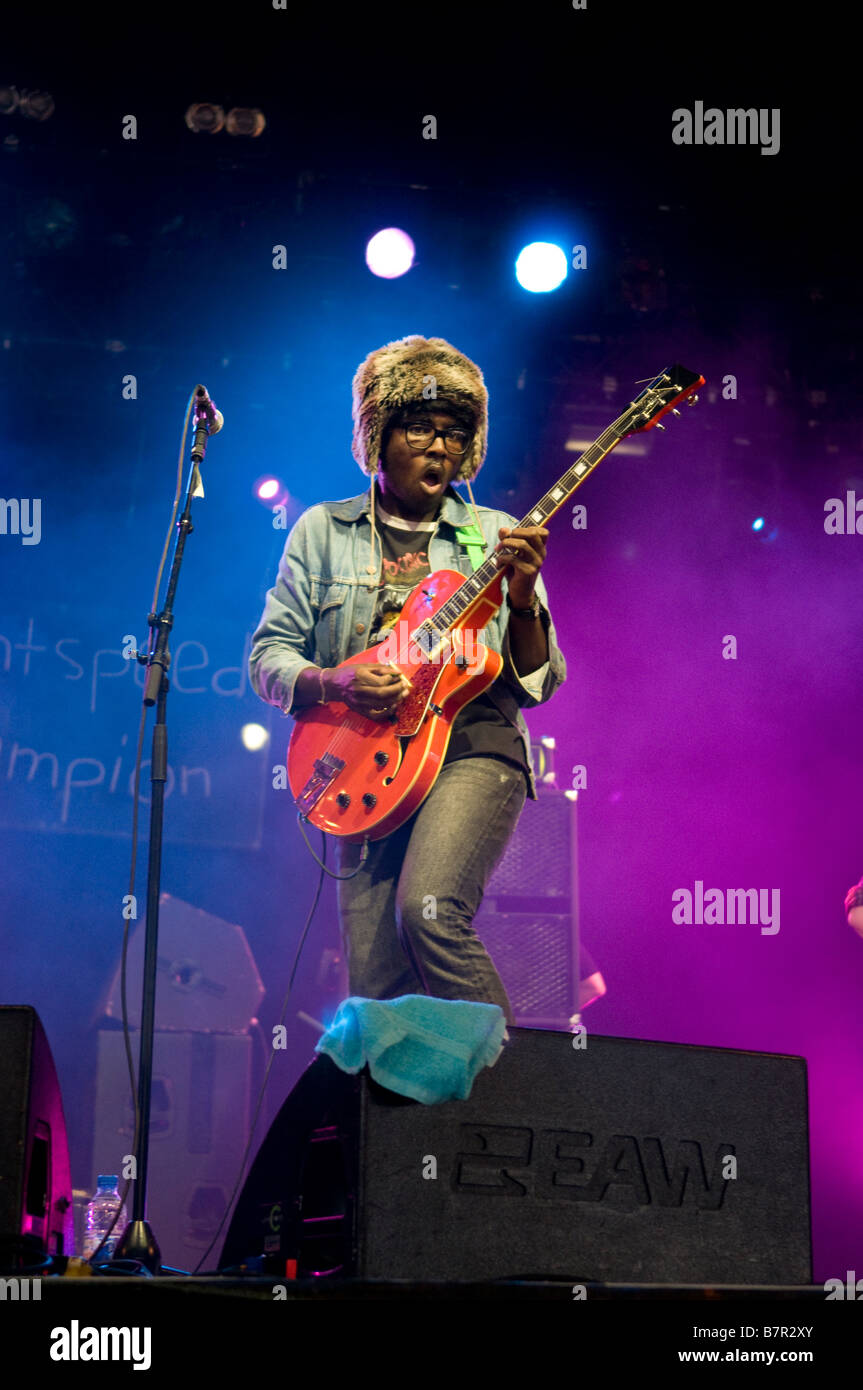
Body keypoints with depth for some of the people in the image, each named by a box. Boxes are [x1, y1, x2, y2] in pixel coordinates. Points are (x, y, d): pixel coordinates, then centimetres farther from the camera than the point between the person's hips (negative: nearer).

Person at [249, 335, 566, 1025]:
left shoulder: (496, 535, 9)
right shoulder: (322, 530, 12)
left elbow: (541, 684, 6)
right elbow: (268, 657, 9)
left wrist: (522, 598, -12)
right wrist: (333, 683, -11)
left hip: (473, 747, -2)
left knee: (429, 909, -27)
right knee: (376, 985, -5)